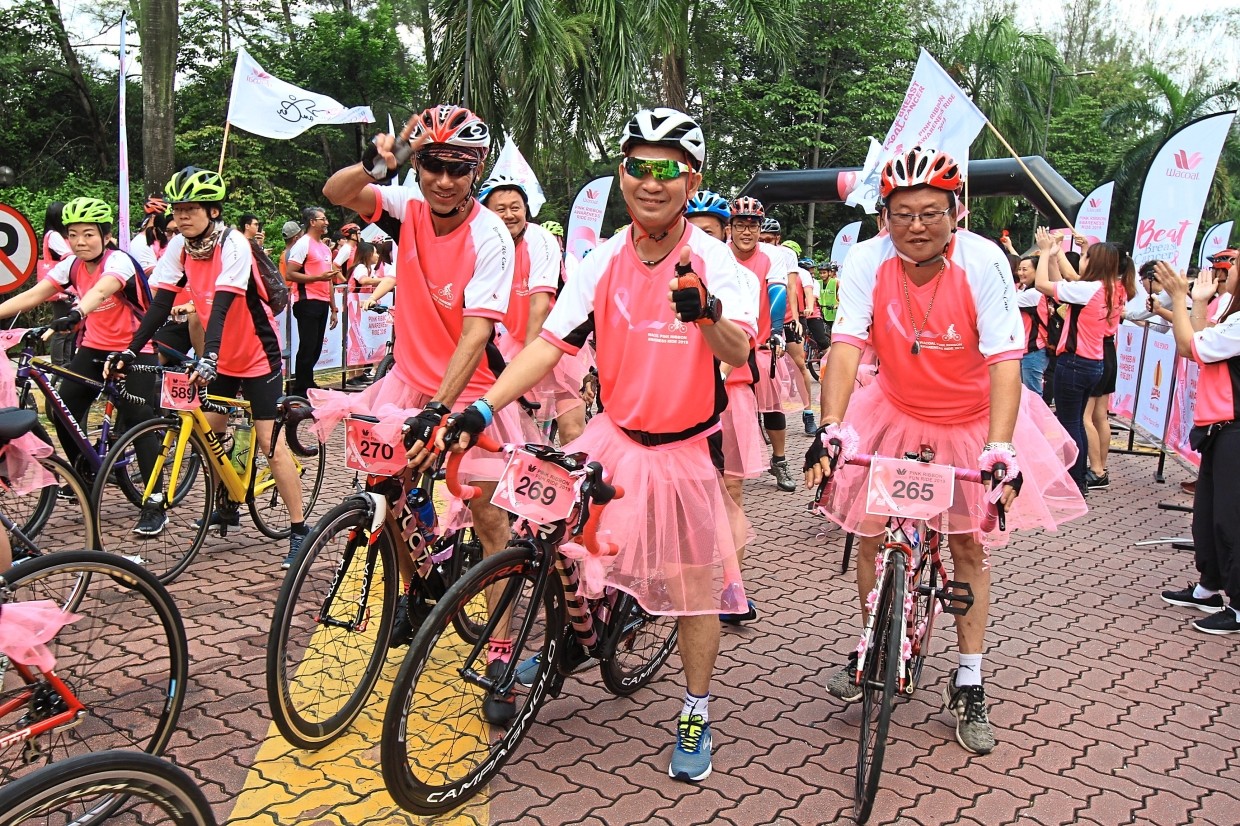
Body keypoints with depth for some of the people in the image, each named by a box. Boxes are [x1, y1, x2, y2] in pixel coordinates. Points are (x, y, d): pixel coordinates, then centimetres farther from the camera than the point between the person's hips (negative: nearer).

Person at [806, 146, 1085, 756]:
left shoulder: (984, 262, -24)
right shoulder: (866, 262, -20)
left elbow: (1005, 361, -28)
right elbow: (845, 348, -27)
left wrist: (1000, 452, -40)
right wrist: (830, 430, -41)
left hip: (972, 419, -1)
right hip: (894, 413, 1)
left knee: (969, 548, 5)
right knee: (870, 535, 0)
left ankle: (967, 685, 20)